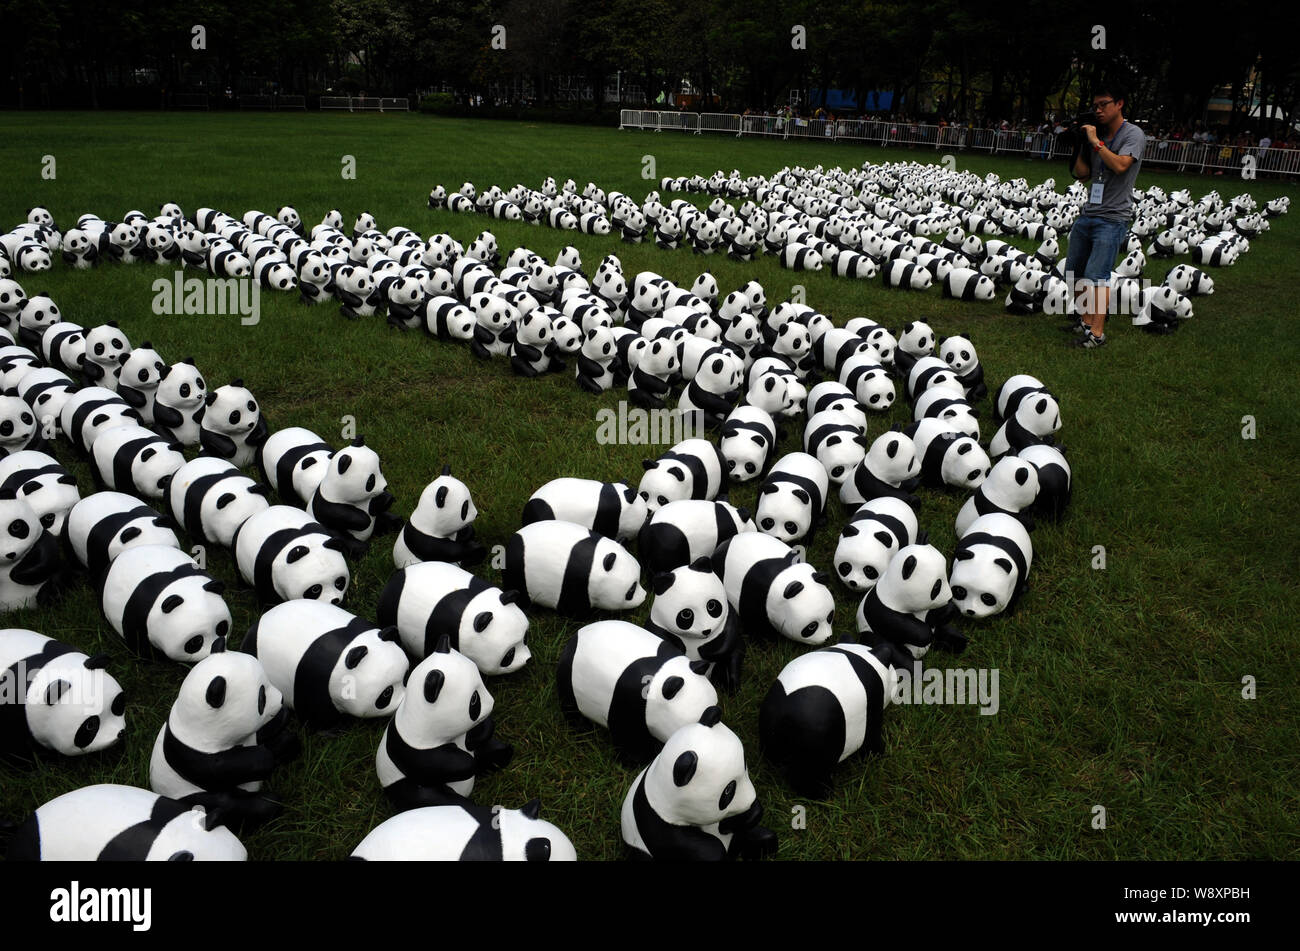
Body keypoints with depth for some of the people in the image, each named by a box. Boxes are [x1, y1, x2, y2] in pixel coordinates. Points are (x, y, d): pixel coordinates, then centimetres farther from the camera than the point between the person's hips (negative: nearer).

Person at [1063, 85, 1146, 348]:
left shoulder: (1133, 134, -4)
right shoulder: (1096, 135, 16)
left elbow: (1120, 165, -21)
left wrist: (1095, 141, -14)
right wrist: (1082, 145, 6)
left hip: (1113, 218, -8)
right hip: (1088, 214, 8)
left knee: (1096, 275, -16)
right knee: (1074, 273, 8)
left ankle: (1097, 332, -13)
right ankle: (1085, 321, 22)